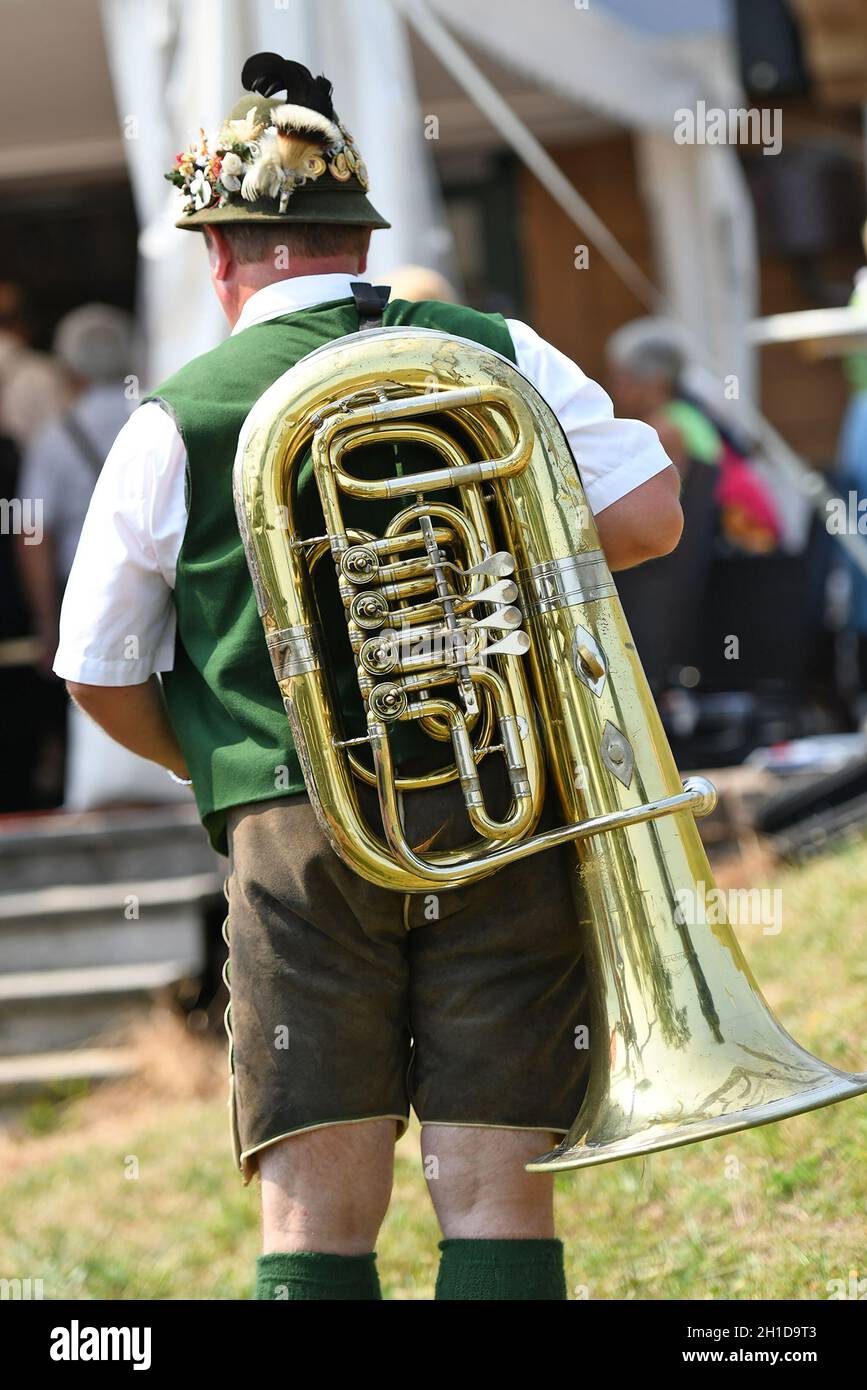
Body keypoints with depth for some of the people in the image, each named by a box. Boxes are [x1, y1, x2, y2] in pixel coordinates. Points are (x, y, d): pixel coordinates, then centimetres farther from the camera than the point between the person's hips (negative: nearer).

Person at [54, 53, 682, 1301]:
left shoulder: (179, 420, 3)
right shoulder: (495, 352, 6)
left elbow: (102, 676, 8)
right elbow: (645, 517, 2)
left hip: (296, 831, -1)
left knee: (320, 1209, 0)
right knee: (494, 1193, 1)